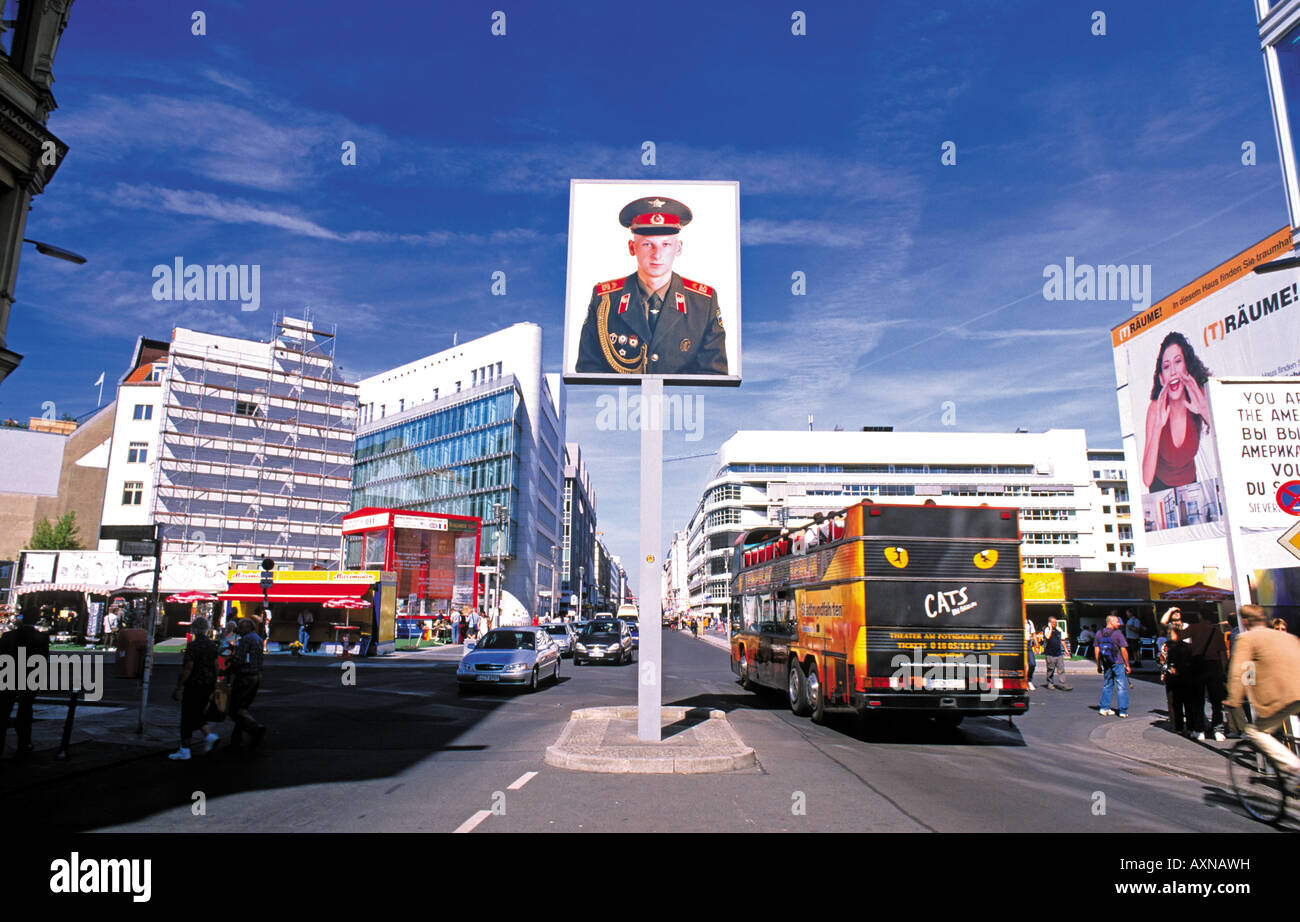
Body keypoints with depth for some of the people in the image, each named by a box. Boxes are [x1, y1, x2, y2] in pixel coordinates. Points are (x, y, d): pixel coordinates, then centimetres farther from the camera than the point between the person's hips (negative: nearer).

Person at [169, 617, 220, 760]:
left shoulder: (192, 645, -14)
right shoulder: (212, 644, 8)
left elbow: (188, 668, -17)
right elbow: (216, 666, 11)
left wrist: (178, 687, -11)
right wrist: (214, 684, 18)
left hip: (194, 684, -7)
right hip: (208, 685, 7)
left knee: (187, 717, 3)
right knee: (198, 713, 20)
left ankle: (184, 750, 8)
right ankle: (209, 734, 2)